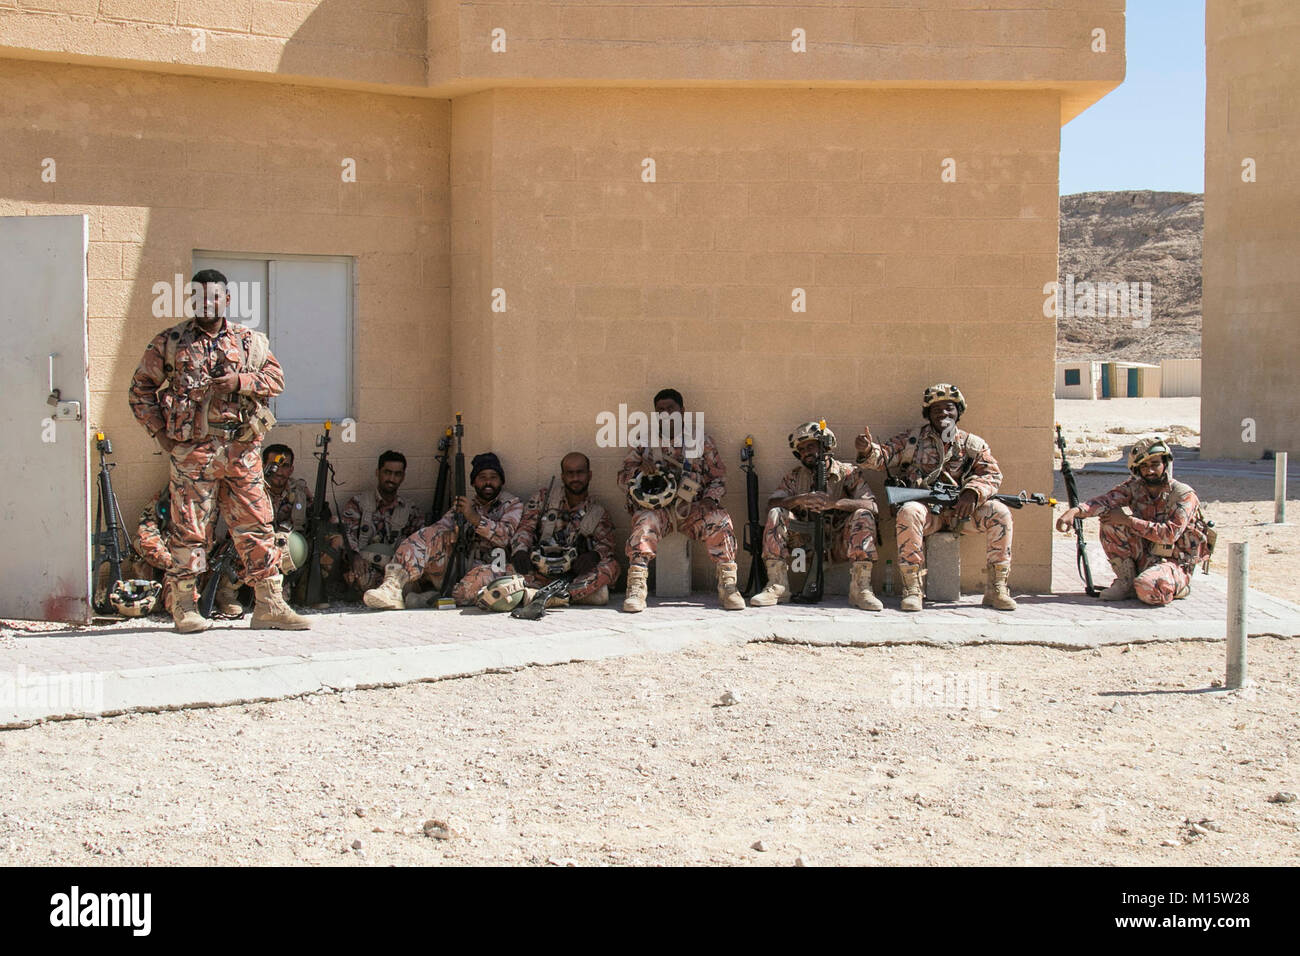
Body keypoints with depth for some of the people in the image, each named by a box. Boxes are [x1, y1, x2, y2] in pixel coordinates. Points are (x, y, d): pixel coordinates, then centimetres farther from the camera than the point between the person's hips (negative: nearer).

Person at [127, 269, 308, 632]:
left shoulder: (249, 341, 13)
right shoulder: (168, 343, 7)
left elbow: (275, 377, 8)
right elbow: (141, 388, 10)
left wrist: (239, 382, -9)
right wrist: (159, 431, 1)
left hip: (242, 449, 2)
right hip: (192, 449, -2)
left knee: (256, 524, 2)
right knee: (190, 528, -1)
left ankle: (269, 604, 7)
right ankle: (184, 607, 9)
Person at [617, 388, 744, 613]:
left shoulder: (701, 441, 14)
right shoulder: (646, 443, 16)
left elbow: (719, 477, 14)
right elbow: (623, 477, 14)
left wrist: (710, 499, -8)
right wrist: (640, 470, -9)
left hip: (692, 508, 0)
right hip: (657, 507, 0)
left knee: (720, 521, -30)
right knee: (644, 522, -35)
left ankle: (728, 586, -24)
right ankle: (636, 589, -39)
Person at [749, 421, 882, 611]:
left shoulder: (848, 472, 1)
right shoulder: (794, 475, 10)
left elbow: (871, 505, -14)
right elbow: (772, 503, -4)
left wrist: (835, 503, -29)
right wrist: (800, 499, -24)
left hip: (837, 544, -2)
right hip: (806, 543, 2)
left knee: (863, 516, -26)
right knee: (776, 515, -17)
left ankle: (860, 588, -28)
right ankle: (777, 586, -22)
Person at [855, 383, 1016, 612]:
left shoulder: (973, 444, 13)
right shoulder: (912, 440, 10)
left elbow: (992, 474, 5)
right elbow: (884, 457, 3)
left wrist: (973, 492, -16)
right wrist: (867, 450, -22)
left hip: (961, 510, 2)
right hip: (926, 510, -2)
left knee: (999, 512, -21)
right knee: (908, 512, -35)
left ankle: (996, 588, -15)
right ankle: (912, 589, -31)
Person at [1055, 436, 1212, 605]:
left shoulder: (1184, 495, -14)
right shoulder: (1135, 487, 0)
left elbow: (1170, 534, -24)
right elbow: (1107, 499, -16)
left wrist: (1128, 520, -23)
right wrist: (1076, 511, -35)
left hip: (1175, 563, -5)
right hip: (1145, 557, 5)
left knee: (1147, 587, -37)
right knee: (1110, 524, -14)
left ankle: (1181, 585, -1)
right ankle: (1126, 582, -5)